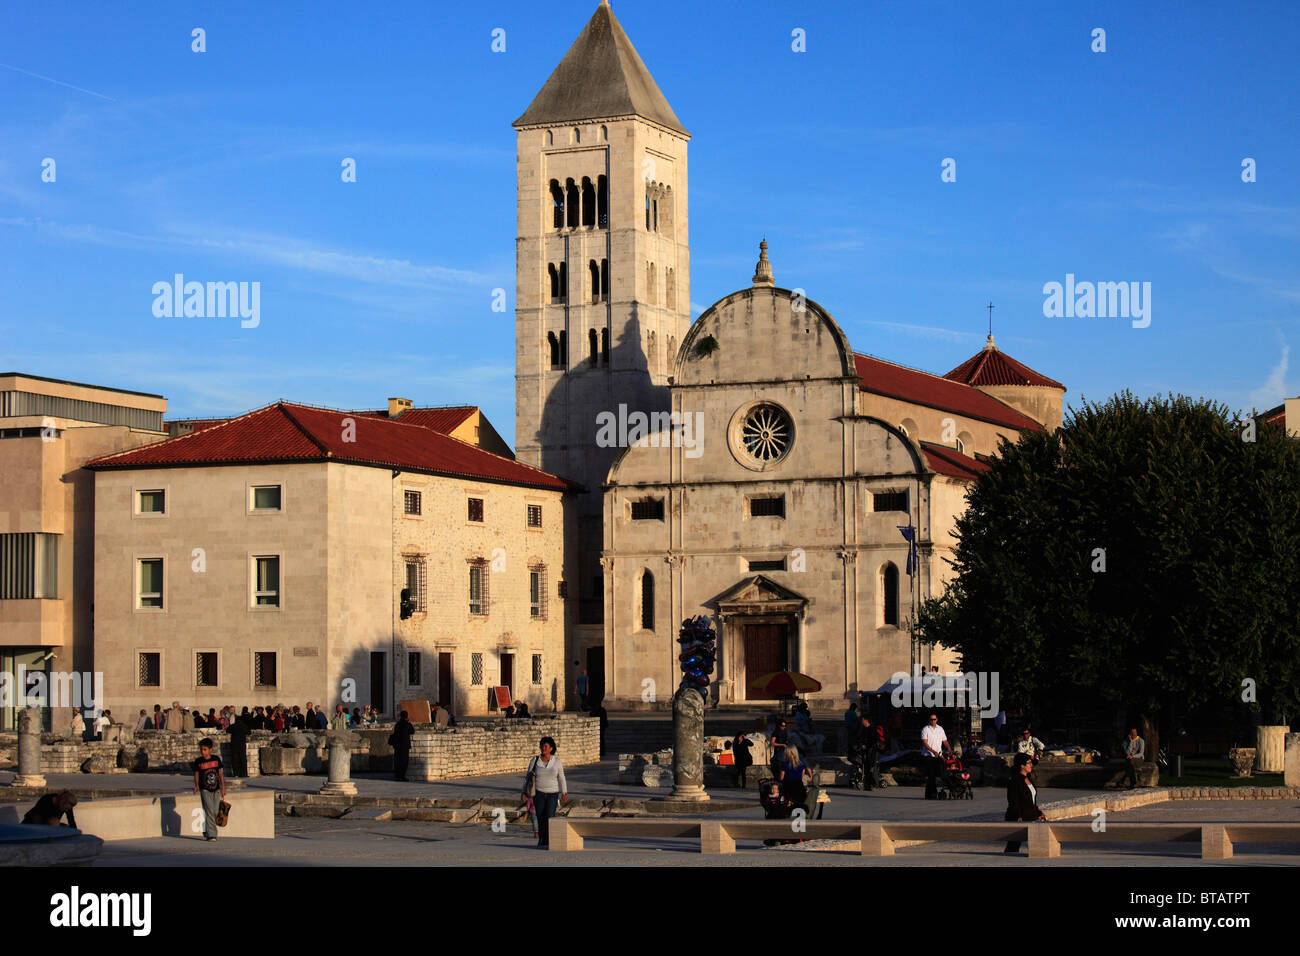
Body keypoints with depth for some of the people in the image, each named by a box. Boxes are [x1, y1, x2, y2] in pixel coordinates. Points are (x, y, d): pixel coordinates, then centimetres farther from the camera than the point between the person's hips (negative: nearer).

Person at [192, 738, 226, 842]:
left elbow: (220, 773, 8)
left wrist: (223, 787, 7)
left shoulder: (216, 759, 1)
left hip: (216, 789, 3)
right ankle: (211, 835, -14)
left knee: (215, 812, 5)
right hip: (205, 790, -3)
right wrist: (196, 786, -8)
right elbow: (196, 774, 6)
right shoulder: (198, 762, -4)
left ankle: (206, 832, 24)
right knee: (209, 811, -14)